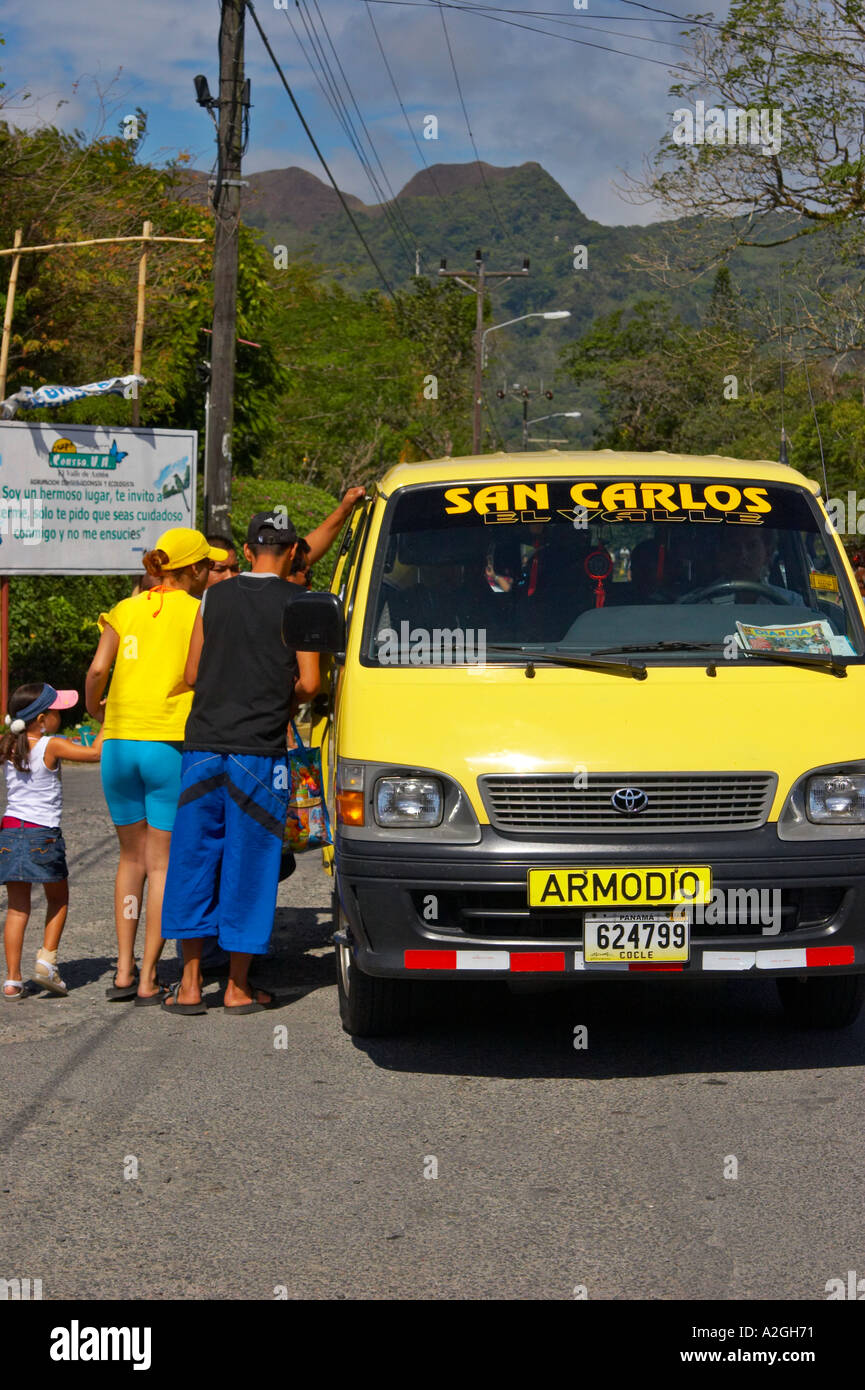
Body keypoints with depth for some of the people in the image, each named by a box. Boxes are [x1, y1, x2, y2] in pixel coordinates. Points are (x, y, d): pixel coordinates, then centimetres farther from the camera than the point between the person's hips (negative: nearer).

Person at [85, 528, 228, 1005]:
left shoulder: (125, 610, 9)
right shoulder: (199, 613, -1)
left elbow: (97, 670, 0)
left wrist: (94, 709, 17)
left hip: (119, 743, 4)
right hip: (170, 745, -4)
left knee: (132, 857, 16)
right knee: (163, 863, 3)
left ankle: (123, 971, 12)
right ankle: (147, 979, 2)